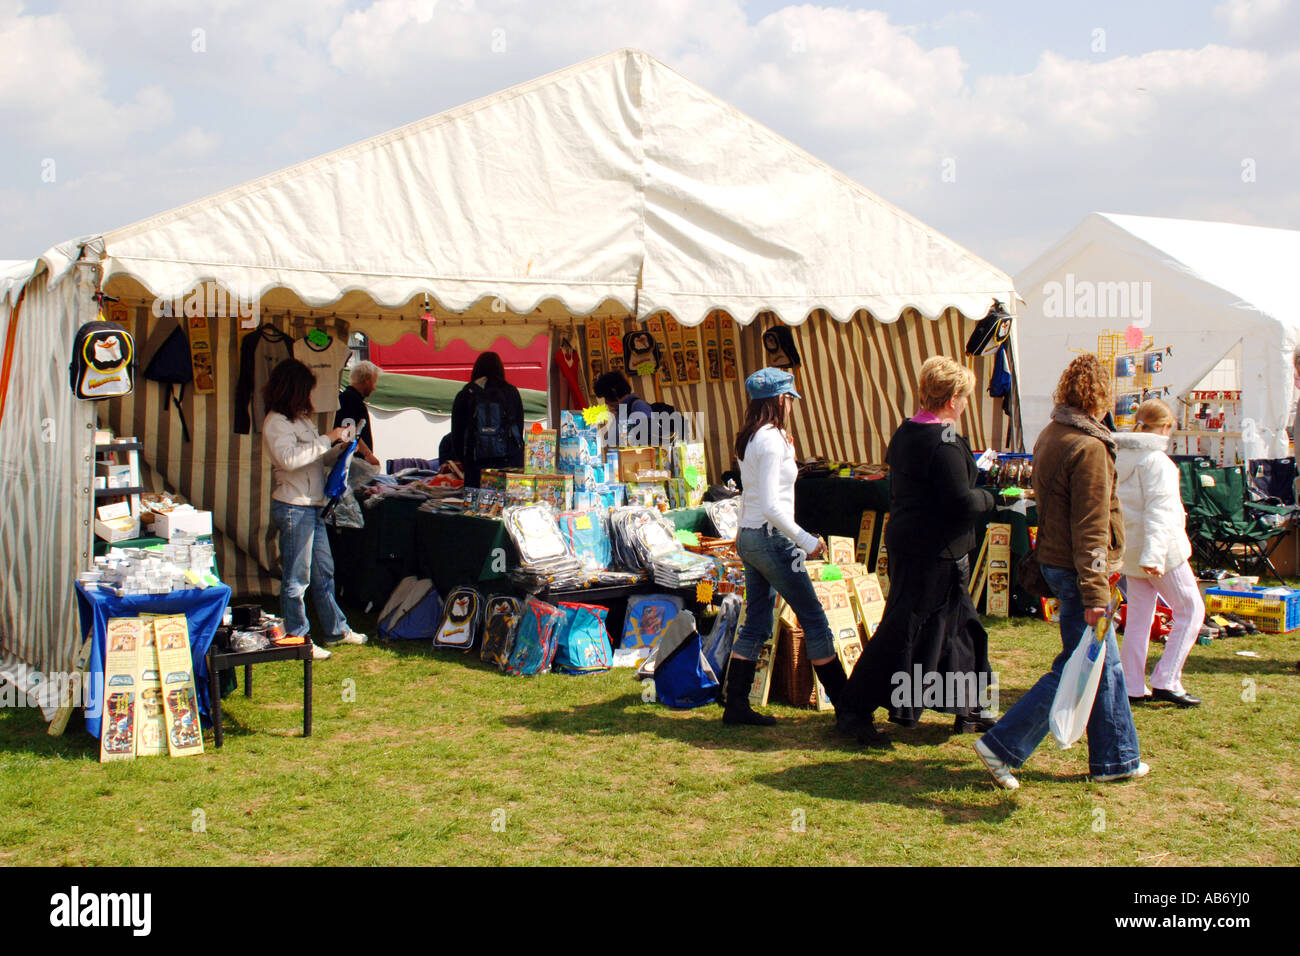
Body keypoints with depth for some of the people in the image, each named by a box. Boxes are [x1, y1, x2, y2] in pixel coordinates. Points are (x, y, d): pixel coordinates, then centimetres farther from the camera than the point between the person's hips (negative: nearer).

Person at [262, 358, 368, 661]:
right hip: (293, 507, -10)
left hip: (312, 506, 10)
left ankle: (336, 630, 27)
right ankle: (298, 641, 7)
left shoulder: (300, 418, 17)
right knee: (296, 579, -1)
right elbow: (289, 458, -29)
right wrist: (327, 439, -24)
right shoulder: (276, 423, -13)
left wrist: (339, 449, 7)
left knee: (324, 571, 17)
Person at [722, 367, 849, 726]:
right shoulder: (772, 440, -16)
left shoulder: (748, 440, 11)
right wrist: (807, 541, -16)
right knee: (814, 621, -2)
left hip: (748, 536, 9)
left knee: (756, 626, 12)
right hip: (771, 538, -9)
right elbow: (771, 505, -21)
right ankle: (846, 706, 4)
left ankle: (736, 705, 14)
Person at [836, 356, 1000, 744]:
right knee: (905, 631, -3)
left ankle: (970, 708, 29)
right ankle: (857, 711, 3)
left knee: (959, 624, 19)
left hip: (908, 542, 10)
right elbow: (962, 502, -24)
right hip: (934, 551, -10)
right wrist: (990, 498, -4)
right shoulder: (943, 442, -21)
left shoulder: (905, 433, 9)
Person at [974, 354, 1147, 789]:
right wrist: (1095, 593, -22)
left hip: (1054, 561, 10)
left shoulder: (1050, 436, 10)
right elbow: (1090, 527, -22)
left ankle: (1117, 757, 25)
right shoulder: (1089, 447, -19)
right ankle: (1002, 745, -1)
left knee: (1105, 665, 16)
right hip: (1075, 569, -10)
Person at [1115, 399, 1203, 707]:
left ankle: (1132, 687, 12)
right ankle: (1166, 681, -2)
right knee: (1190, 609, 3)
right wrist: (1153, 554, -28)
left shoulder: (1119, 457, 8)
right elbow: (1158, 510, -22)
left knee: (1138, 616, 12)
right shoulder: (1156, 460, -16)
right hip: (1160, 546, -8)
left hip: (1129, 545, 8)